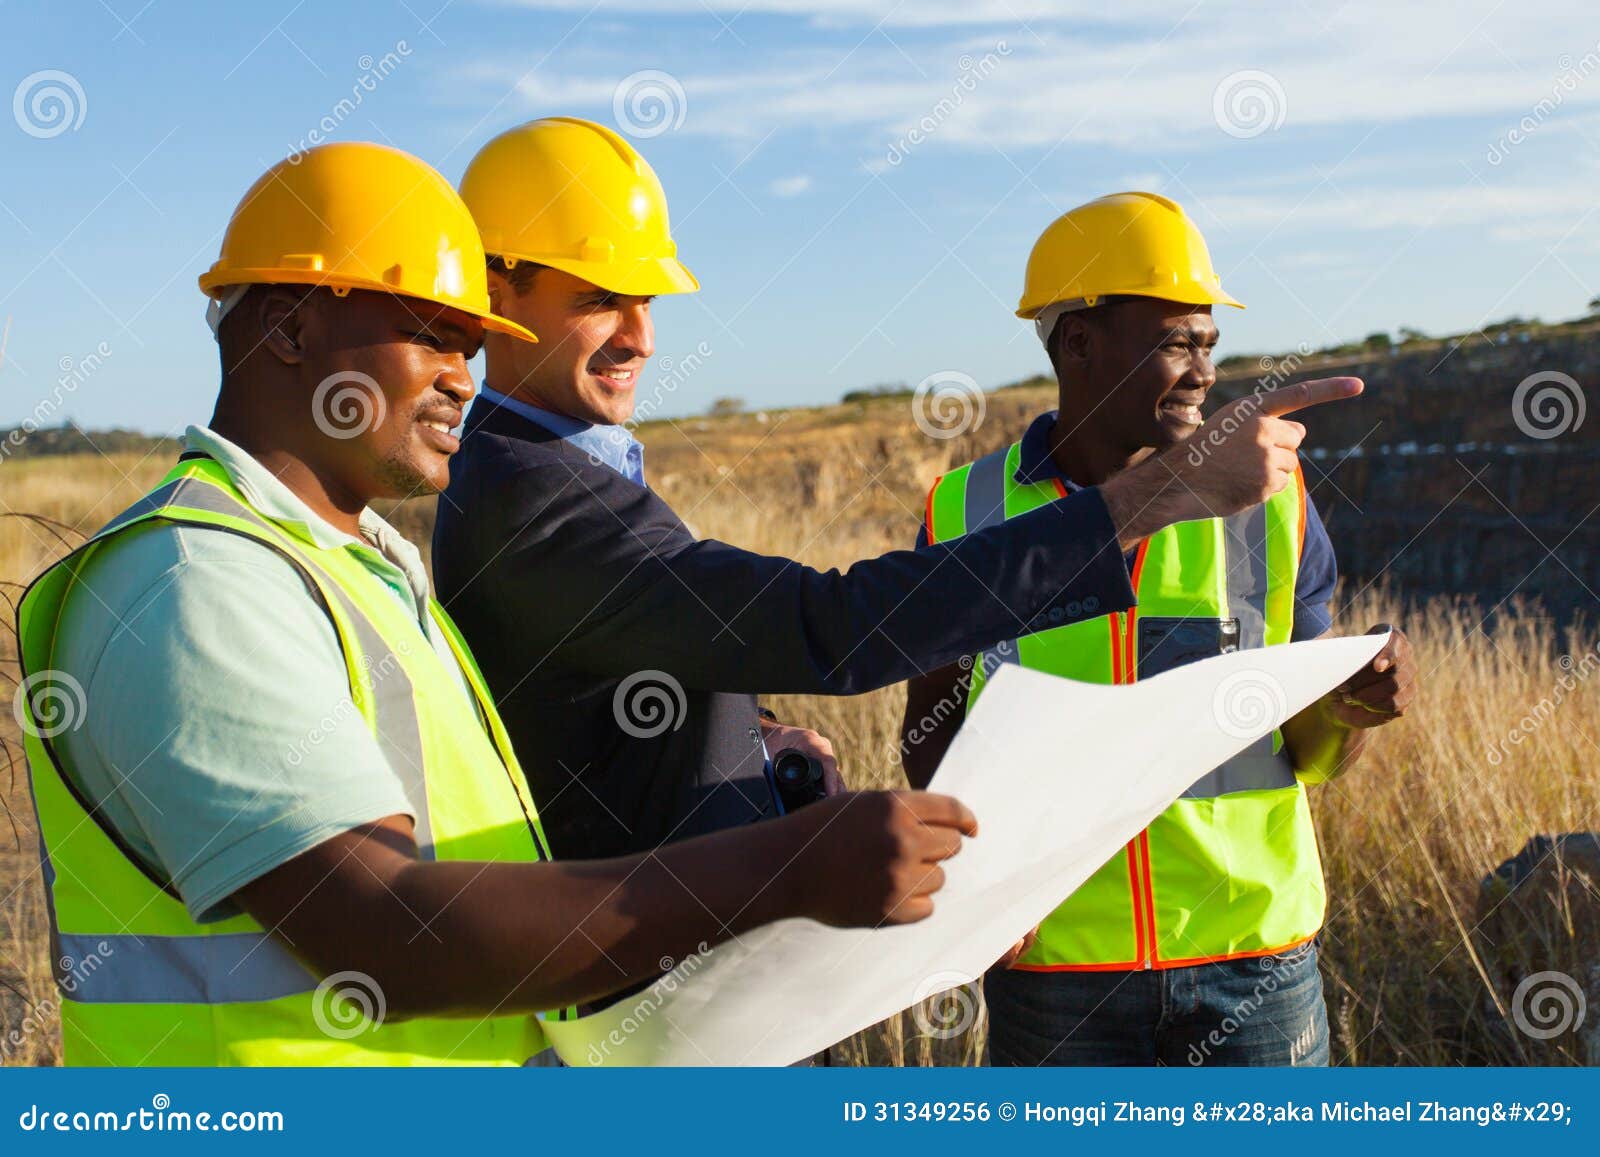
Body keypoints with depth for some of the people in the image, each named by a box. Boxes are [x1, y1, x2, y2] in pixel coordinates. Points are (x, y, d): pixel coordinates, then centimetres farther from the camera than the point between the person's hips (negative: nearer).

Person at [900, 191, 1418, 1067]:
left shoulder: (1270, 500, 1)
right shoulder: (966, 511, -2)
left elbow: (1311, 754, 4)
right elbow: (930, 739, 6)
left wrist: (1350, 709, -17)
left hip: (1253, 954, 1)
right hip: (1052, 961, 0)